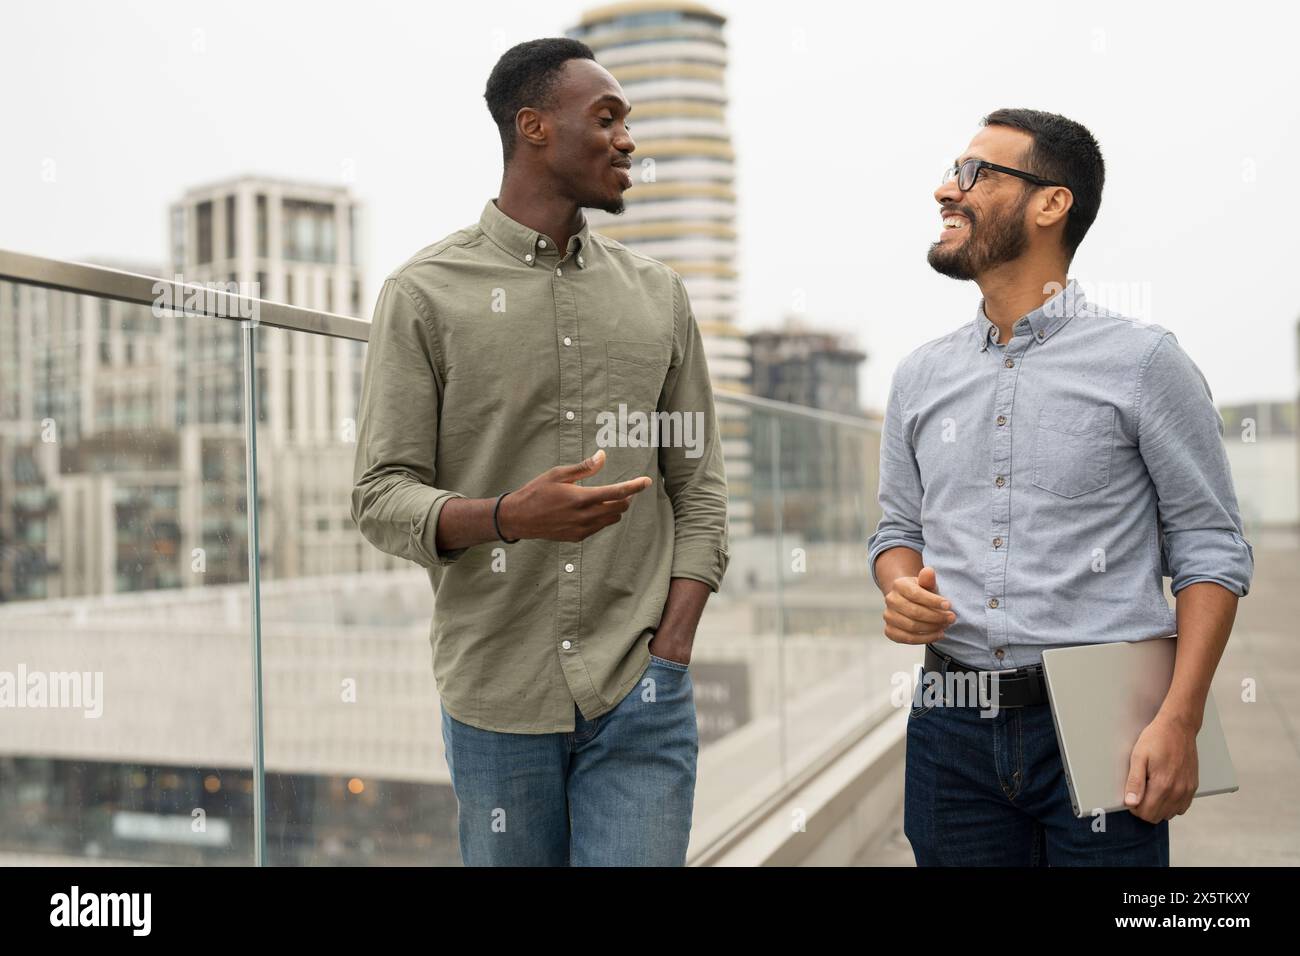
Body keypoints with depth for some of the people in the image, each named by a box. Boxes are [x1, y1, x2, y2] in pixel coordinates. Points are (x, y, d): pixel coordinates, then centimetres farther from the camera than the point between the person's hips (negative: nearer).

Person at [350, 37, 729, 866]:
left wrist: (670, 657, -3)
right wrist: (509, 517, -23)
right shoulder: (426, 293, -1)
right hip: (496, 702, -1)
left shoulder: (658, 294, 8)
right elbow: (383, 498, -4)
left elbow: (700, 488, 8)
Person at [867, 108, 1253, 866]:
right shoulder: (920, 376, 8)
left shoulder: (1143, 361, -4)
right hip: (952, 726, 4)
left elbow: (1211, 547, -4)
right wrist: (900, 589, -8)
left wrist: (1179, 721, -13)